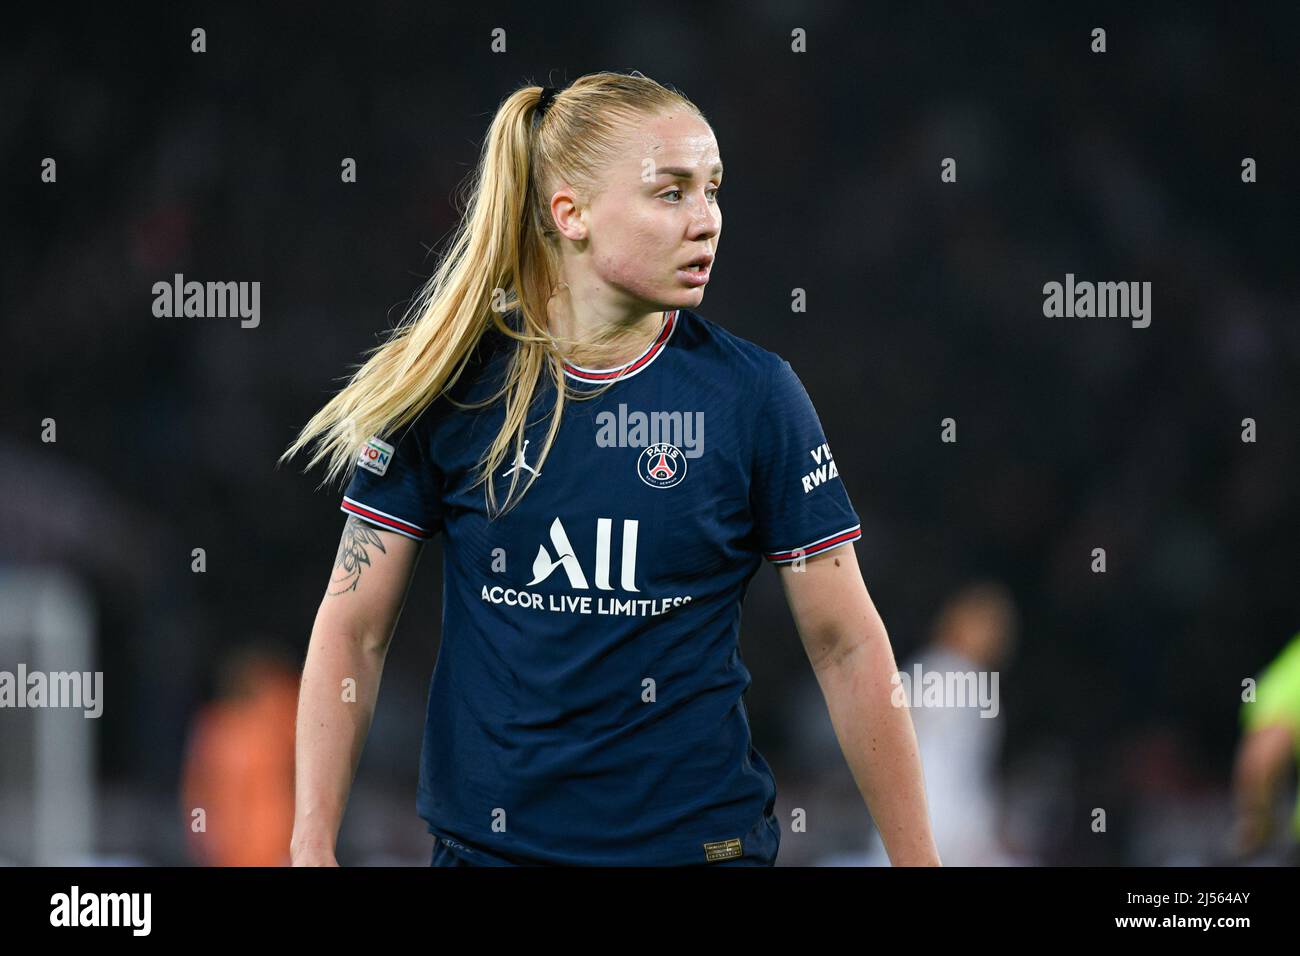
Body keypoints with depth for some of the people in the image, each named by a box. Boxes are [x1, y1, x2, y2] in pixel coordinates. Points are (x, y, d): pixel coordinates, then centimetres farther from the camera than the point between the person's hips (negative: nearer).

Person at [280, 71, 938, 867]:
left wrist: (916, 858, -6)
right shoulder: (448, 383, -4)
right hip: (487, 841, 1)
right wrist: (313, 845, -7)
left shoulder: (753, 393, -5)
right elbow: (354, 629, 0)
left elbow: (846, 645, -3)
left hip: (698, 836, -1)